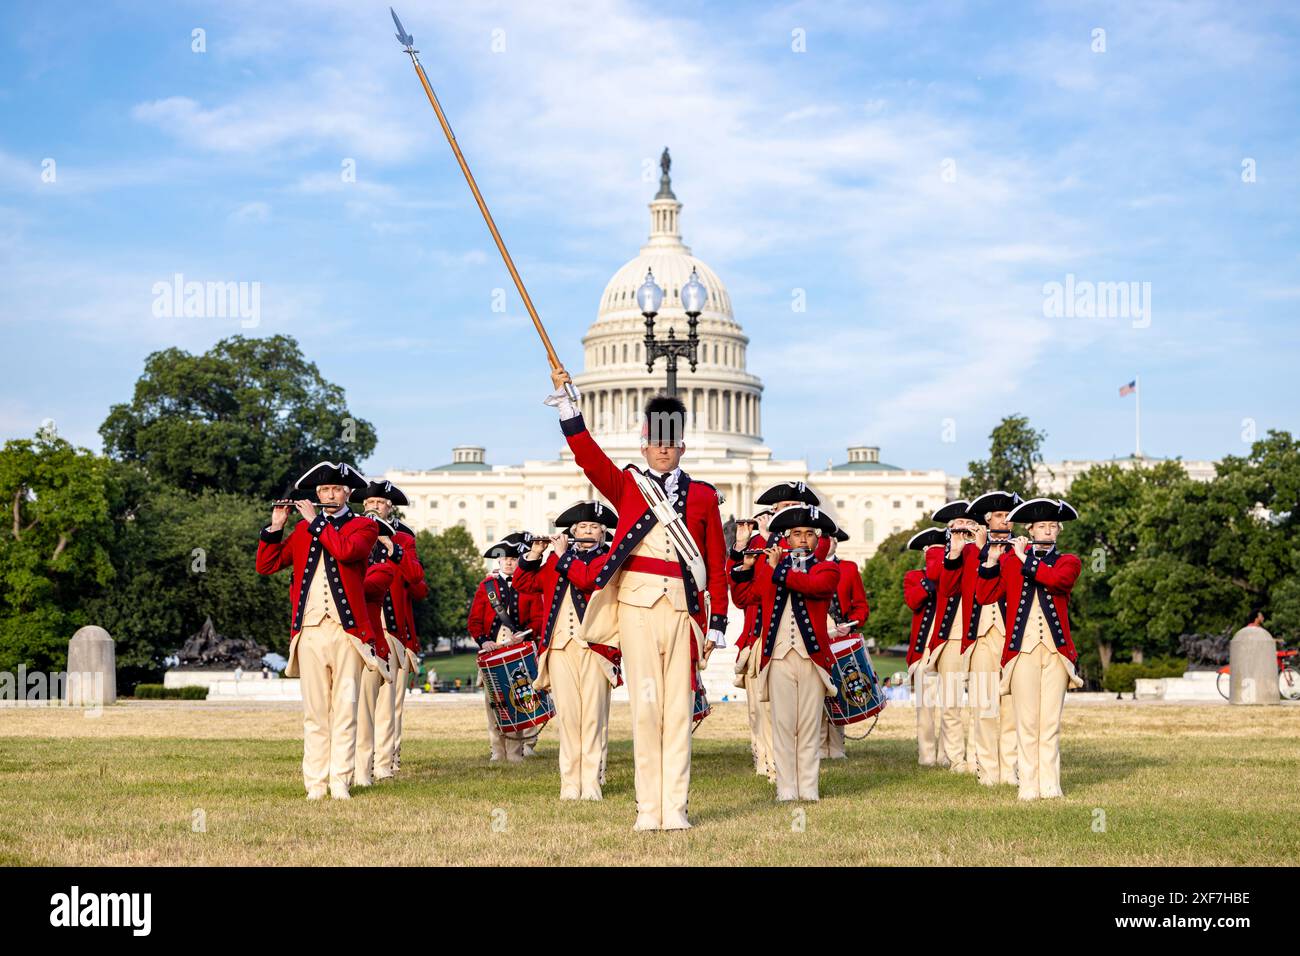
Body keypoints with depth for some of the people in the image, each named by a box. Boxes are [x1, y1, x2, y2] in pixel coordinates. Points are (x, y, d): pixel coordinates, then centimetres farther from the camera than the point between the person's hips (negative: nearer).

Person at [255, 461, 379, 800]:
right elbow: (266, 565, 14)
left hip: (347, 630, -3)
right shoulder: (303, 530, 18)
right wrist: (275, 526, 3)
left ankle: (340, 781, -1)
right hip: (310, 631, 3)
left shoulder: (364, 526, 6)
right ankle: (315, 783, 4)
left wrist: (316, 522, -7)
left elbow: (346, 551, -16)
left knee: (344, 709, -3)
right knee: (314, 712, 2)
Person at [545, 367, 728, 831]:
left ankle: (675, 808, 3)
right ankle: (649, 808, 0)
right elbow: (586, 454, -3)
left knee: (678, 707, 1)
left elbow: (718, 565, 10)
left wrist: (716, 626, 4)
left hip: (683, 607, 1)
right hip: (637, 602, -1)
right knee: (646, 704, -3)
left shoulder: (703, 495, 11)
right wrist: (564, 399, -12)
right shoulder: (627, 486, 11)